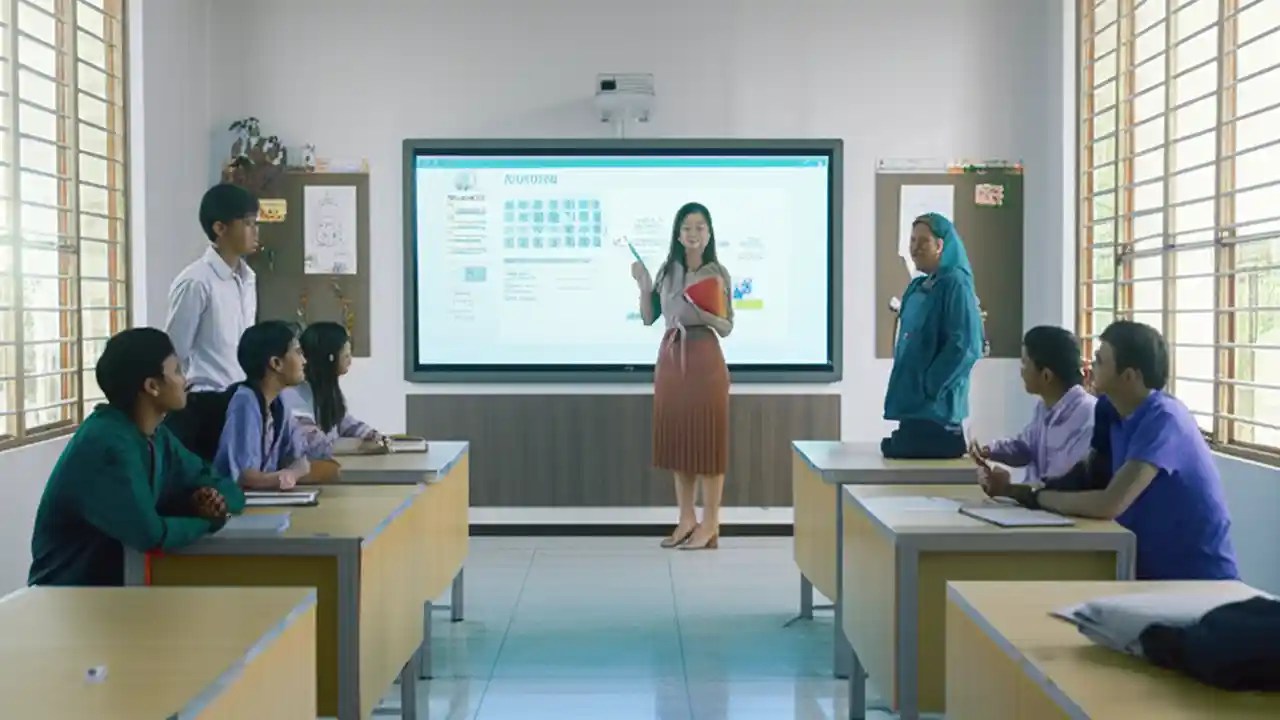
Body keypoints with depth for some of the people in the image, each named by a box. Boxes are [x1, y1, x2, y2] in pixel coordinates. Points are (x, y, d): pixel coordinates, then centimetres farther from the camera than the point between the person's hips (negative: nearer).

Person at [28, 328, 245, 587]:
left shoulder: (155, 437, 3)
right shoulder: (106, 443, -22)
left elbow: (222, 485, 10)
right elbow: (150, 534, -30)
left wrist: (215, 500, -11)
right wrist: (209, 519, -13)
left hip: (121, 580, 8)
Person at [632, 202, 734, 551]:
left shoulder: (718, 274, -3)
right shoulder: (668, 270, 9)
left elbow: (727, 328, -2)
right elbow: (649, 317, 9)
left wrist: (706, 315, -21)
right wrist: (643, 286, -3)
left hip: (704, 358, -5)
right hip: (670, 356, 5)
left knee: (707, 438, -2)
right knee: (677, 437, 9)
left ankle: (710, 525, 5)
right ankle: (686, 520, 19)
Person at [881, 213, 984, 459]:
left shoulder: (955, 285, -11)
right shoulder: (917, 288, 14)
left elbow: (965, 346, -19)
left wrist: (930, 387, -17)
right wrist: (905, 390, 13)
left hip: (936, 405, -8)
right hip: (913, 401, 8)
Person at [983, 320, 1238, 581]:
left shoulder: (1163, 419, -22)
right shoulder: (1111, 410, 2)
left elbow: (1109, 504, -30)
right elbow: (1086, 479, 6)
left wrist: (1036, 497, -16)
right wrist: (1016, 489, -9)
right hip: (1152, 569, 6)